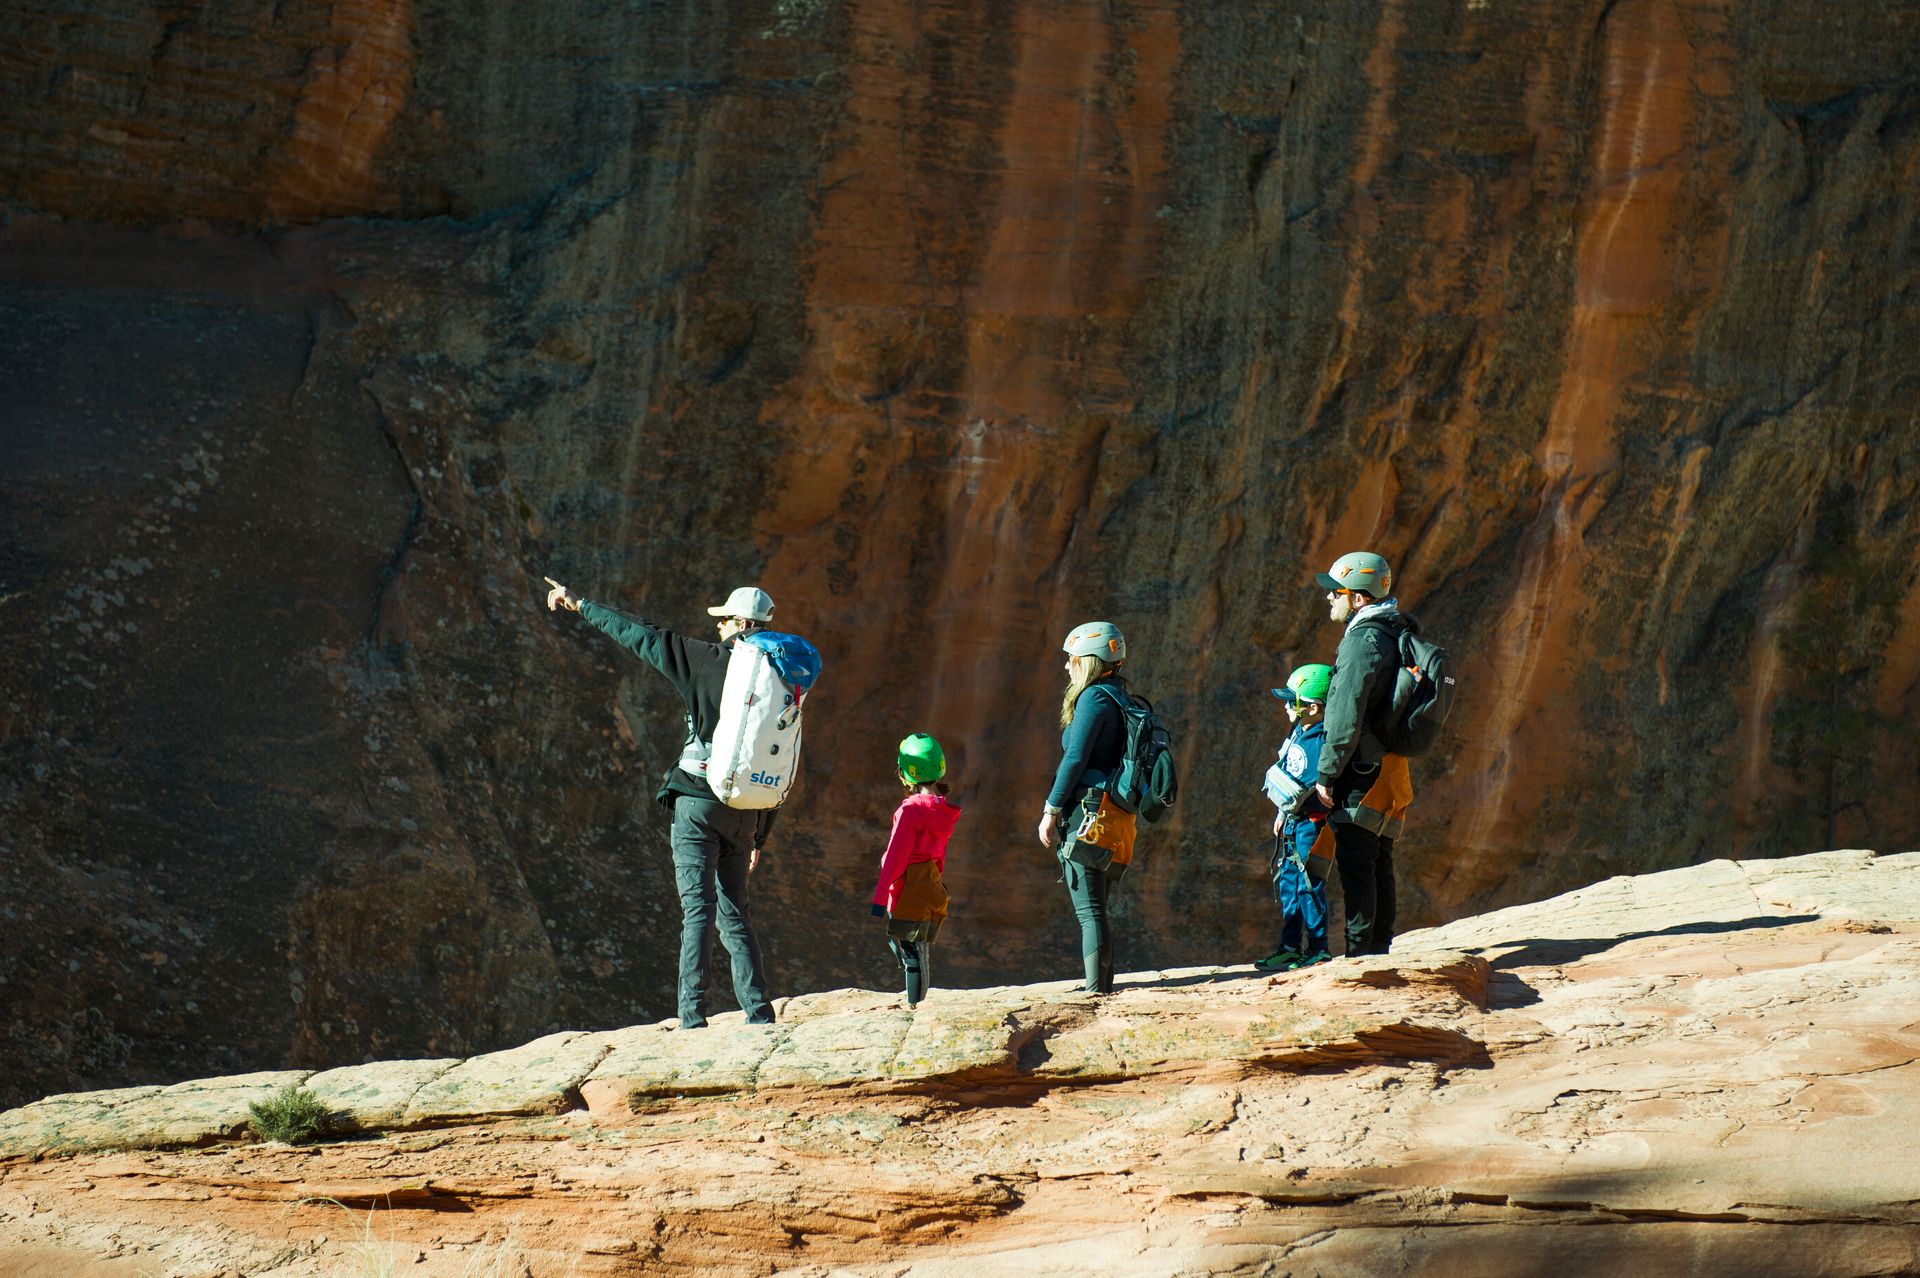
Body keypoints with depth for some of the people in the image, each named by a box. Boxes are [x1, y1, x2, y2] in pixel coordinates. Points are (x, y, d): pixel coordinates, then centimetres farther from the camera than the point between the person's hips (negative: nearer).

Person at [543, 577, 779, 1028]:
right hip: (743, 814, 5)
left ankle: (693, 1015, -15)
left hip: (698, 803, -5)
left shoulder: (711, 661, -4)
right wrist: (760, 835, 20)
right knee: (734, 913, 12)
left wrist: (581, 605, 13)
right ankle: (759, 1014, 6)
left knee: (697, 910, -8)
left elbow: (641, 636, 2)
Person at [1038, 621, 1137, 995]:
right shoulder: (1120, 699, 17)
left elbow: (1076, 758, -16)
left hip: (1088, 813, -9)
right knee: (1097, 911, 15)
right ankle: (1105, 989, 16)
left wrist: (1051, 811, -13)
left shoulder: (1094, 698, -10)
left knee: (1089, 912, -10)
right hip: (1118, 818, 9)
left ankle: (1096, 992, -14)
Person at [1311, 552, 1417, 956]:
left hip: (1362, 770, -10)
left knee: (1355, 864, -9)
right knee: (1378, 865, 11)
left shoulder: (1363, 639, -14)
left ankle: (1359, 955, -12)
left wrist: (1326, 774, -16)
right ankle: (1379, 950, 13)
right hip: (1389, 767, 10)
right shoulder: (1395, 636, 17)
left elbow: (1347, 716, -20)